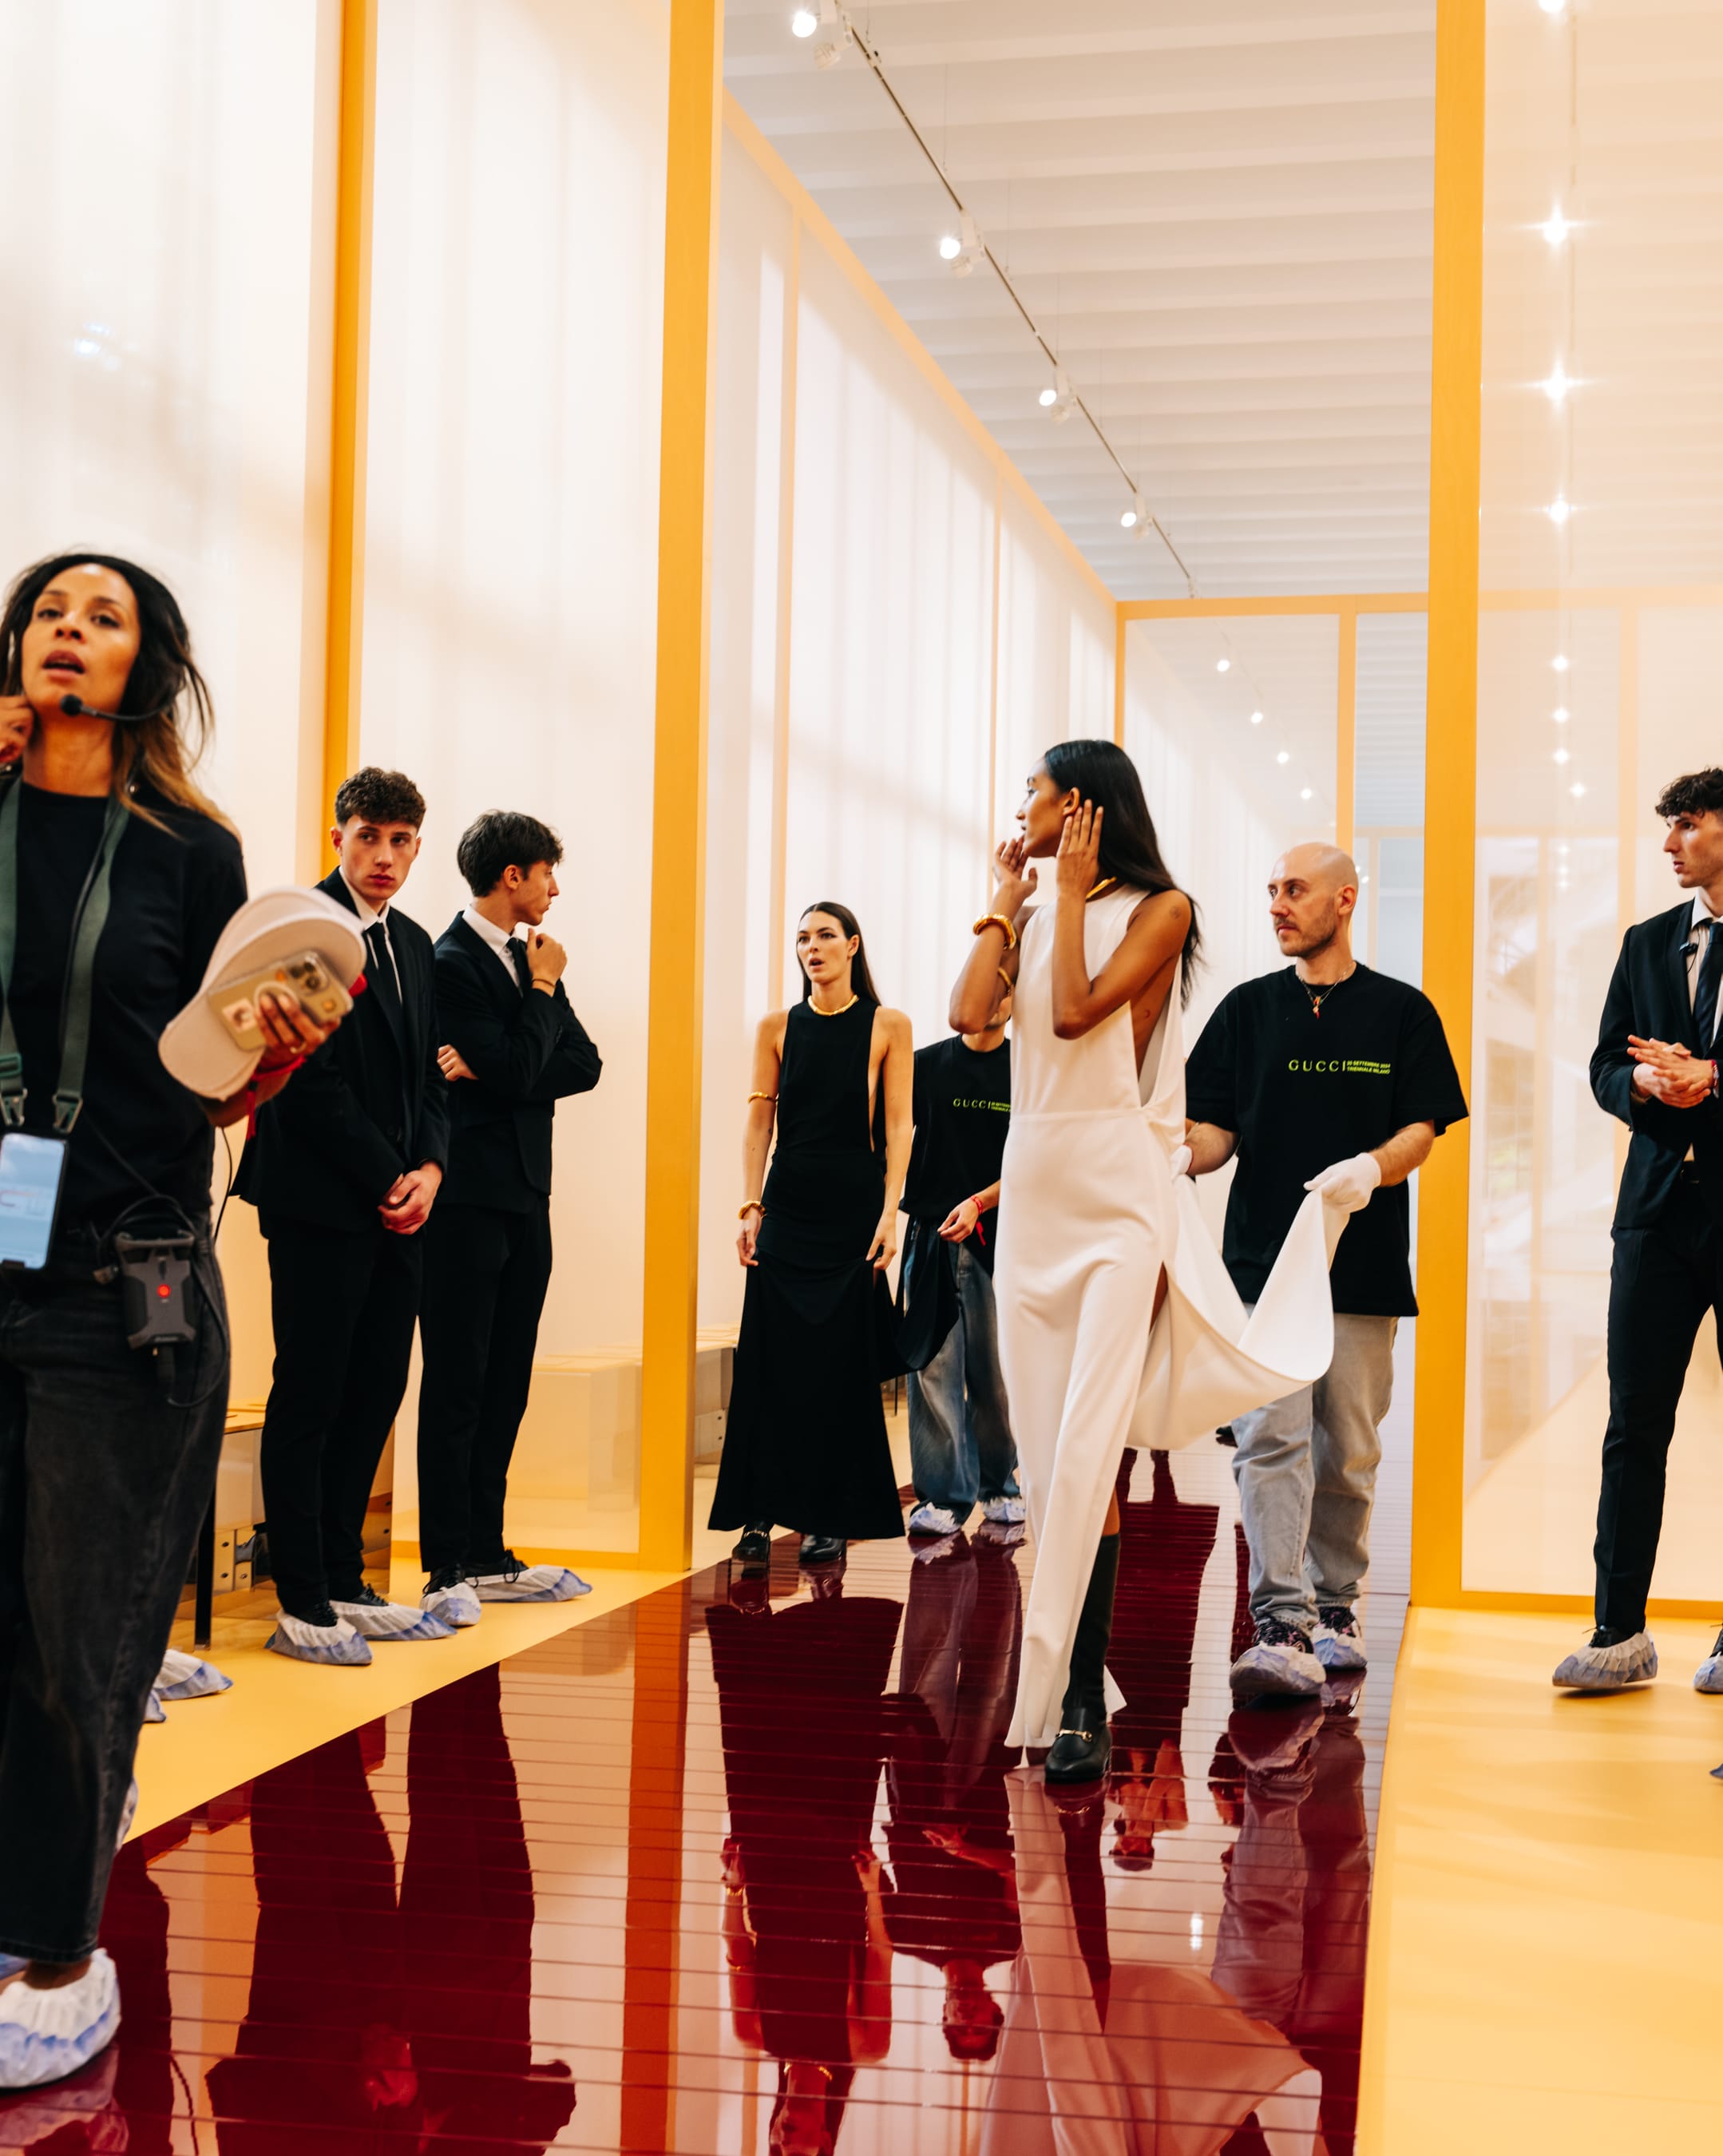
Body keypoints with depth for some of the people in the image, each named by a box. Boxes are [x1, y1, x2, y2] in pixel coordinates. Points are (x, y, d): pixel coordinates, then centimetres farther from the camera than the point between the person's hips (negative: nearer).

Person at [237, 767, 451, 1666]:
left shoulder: (413, 944, 17)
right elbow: (312, 1080, -13)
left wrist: (428, 1169, 1)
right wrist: (385, 1178, -11)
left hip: (398, 1204, 8)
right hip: (320, 1202, -8)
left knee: (375, 1395, 9)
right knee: (308, 1400, -3)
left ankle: (344, 1584, 17)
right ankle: (301, 1603, 1)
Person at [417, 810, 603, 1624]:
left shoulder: (529, 957, 15)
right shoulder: (453, 962, -10)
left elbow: (583, 1064, 6)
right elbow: (517, 1074, -19)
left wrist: (495, 1068, -9)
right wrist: (544, 989, -7)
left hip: (524, 1196, 8)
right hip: (468, 1198, -8)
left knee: (506, 1383, 10)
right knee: (457, 1384, -4)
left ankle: (487, 1556, 17)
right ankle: (447, 1569, 1)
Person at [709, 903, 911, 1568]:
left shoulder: (888, 1028, 2)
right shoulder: (777, 1028, 8)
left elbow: (898, 1127, -3)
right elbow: (758, 1122, 5)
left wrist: (890, 1212, -12)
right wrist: (751, 1206, -5)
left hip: (854, 1208, -2)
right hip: (788, 1207, 2)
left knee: (840, 1366, 1)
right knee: (772, 1361, 0)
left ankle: (830, 1519, 8)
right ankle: (761, 1512, 5)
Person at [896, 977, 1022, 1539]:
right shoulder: (927, 1065, 9)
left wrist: (977, 1203, -14)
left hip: (997, 1236, 0)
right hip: (930, 1234, 1)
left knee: (995, 1370, 2)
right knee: (933, 1367, -4)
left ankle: (998, 1484, 20)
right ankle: (943, 1496, -1)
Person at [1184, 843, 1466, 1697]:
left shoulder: (1401, 1011, 8)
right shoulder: (1249, 1009, 11)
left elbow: (1421, 1130, 2)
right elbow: (1217, 1131, 7)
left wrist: (1371, 1169, -19)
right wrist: (1180, 1154, -15)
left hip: (1363, 1262, 0)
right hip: (1262, 1257, 0)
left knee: (1347, 1450, 7)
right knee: (1271, 1438, -12)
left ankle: (1336, 1607, 24)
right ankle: (1284, 1632, -15)